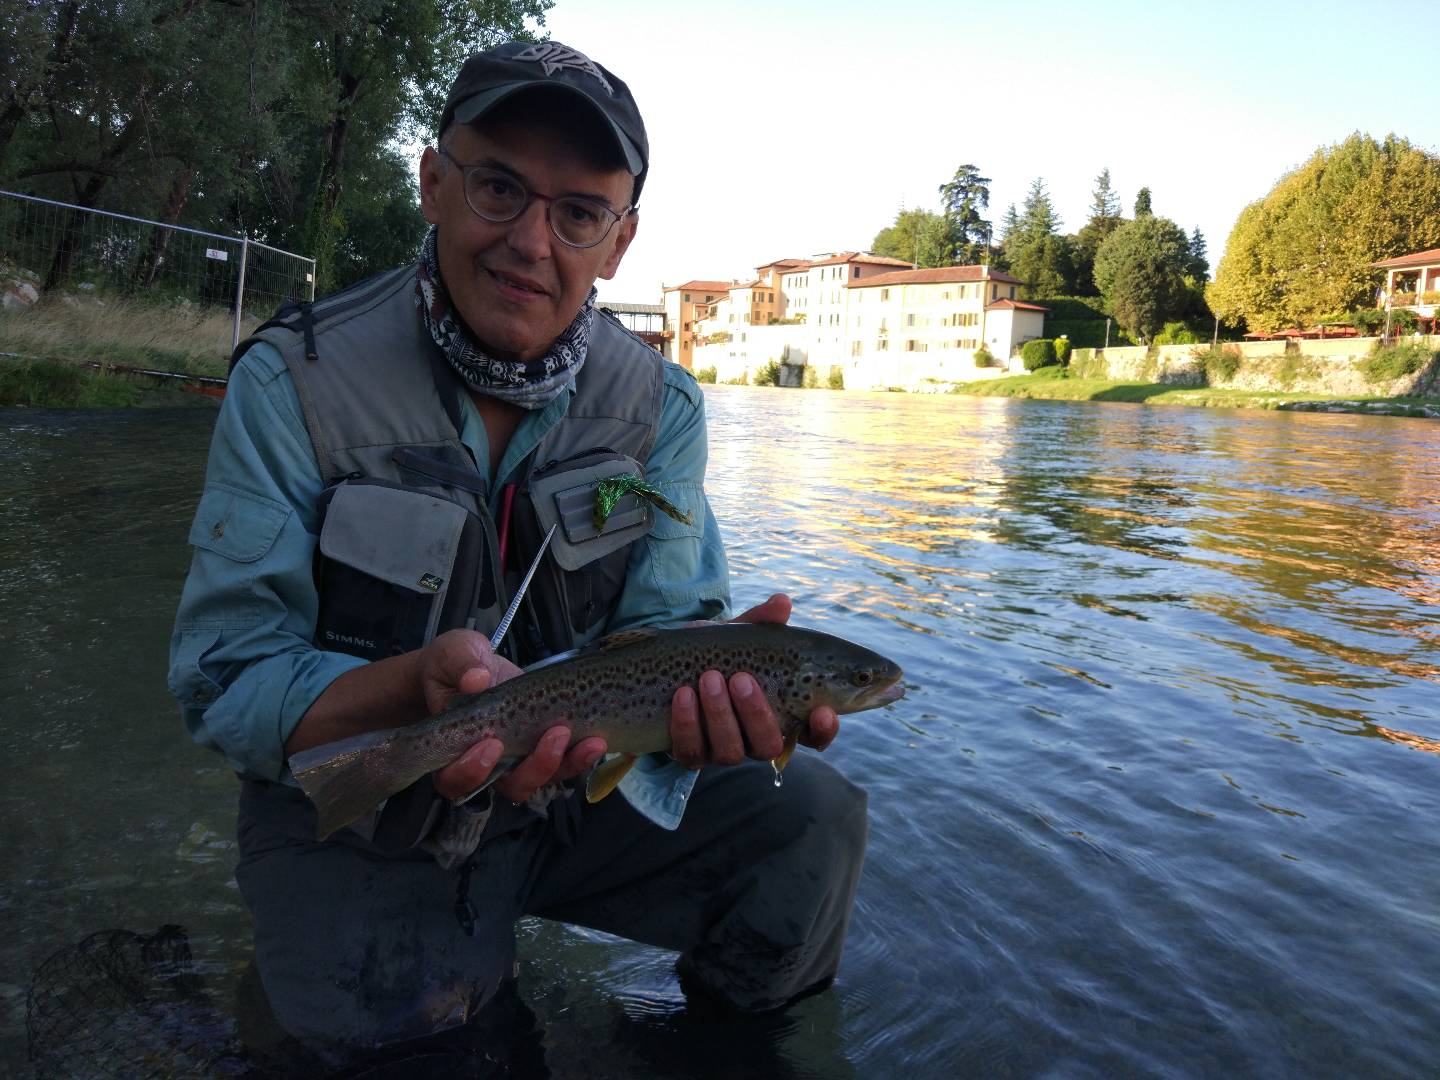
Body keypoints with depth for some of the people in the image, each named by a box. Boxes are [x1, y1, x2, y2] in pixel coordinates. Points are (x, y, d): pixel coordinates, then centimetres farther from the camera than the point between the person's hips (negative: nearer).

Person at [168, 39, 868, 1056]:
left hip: (584, 784, 2)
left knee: (813, 815, -12)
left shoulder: (662, 405, -6)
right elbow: (226, 681, -16)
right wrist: (418, 684, -37)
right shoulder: (292, 382, -15)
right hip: (360, 819, -1)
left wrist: (712, 673, -35)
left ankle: (741, 1045, 18)